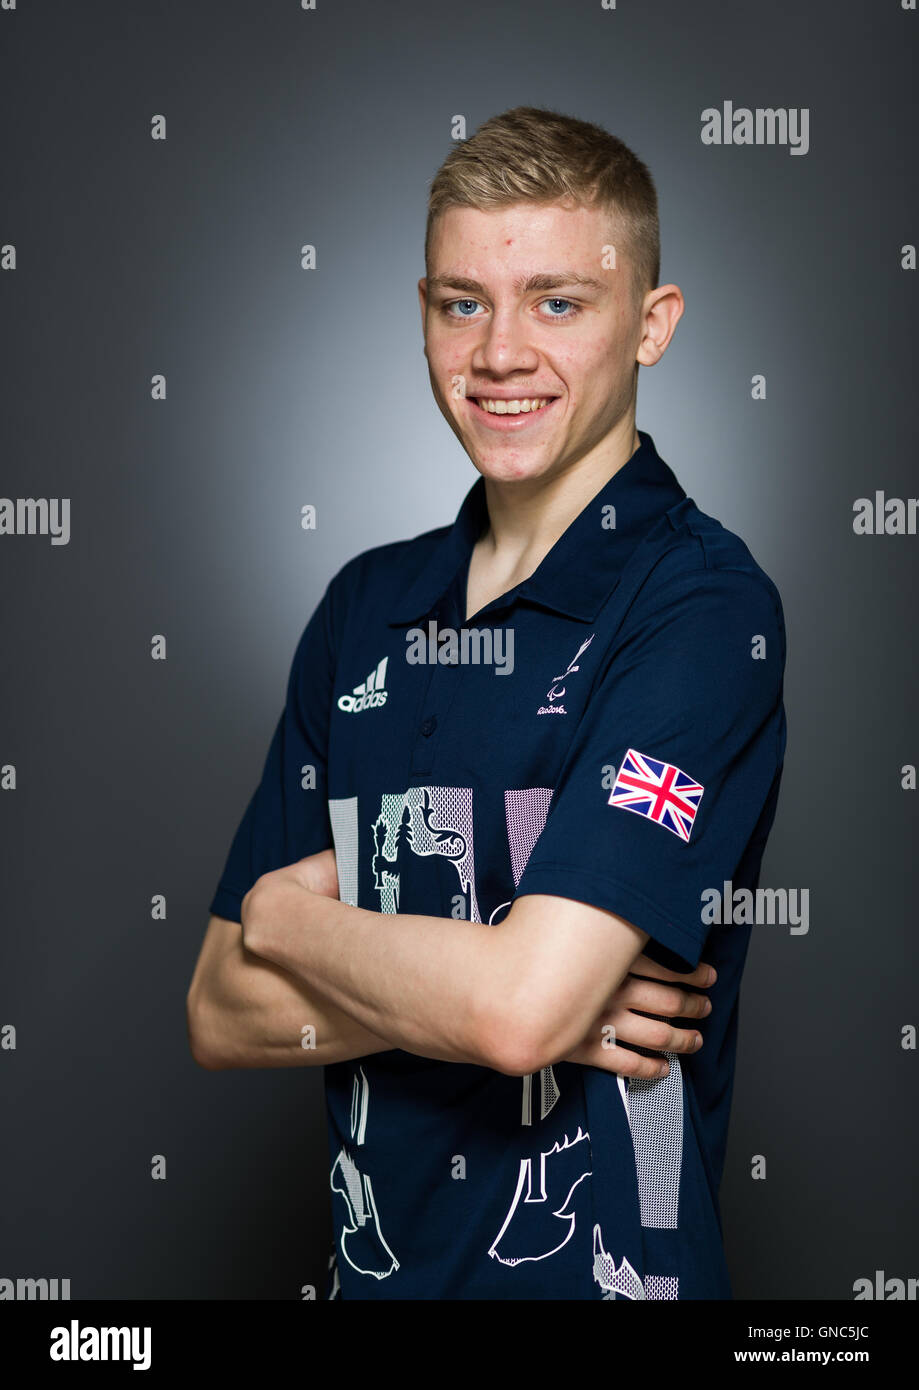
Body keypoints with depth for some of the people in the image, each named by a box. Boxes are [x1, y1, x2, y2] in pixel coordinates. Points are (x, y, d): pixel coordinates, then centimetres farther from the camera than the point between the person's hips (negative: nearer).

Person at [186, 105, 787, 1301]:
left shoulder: (703, 604, -17)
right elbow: (223, 1014, -2)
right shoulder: (368, 604, 1)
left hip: (603, 1265, -5)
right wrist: (498, 994, -16)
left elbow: (518, 1004, -26)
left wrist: (289, 917, -9)